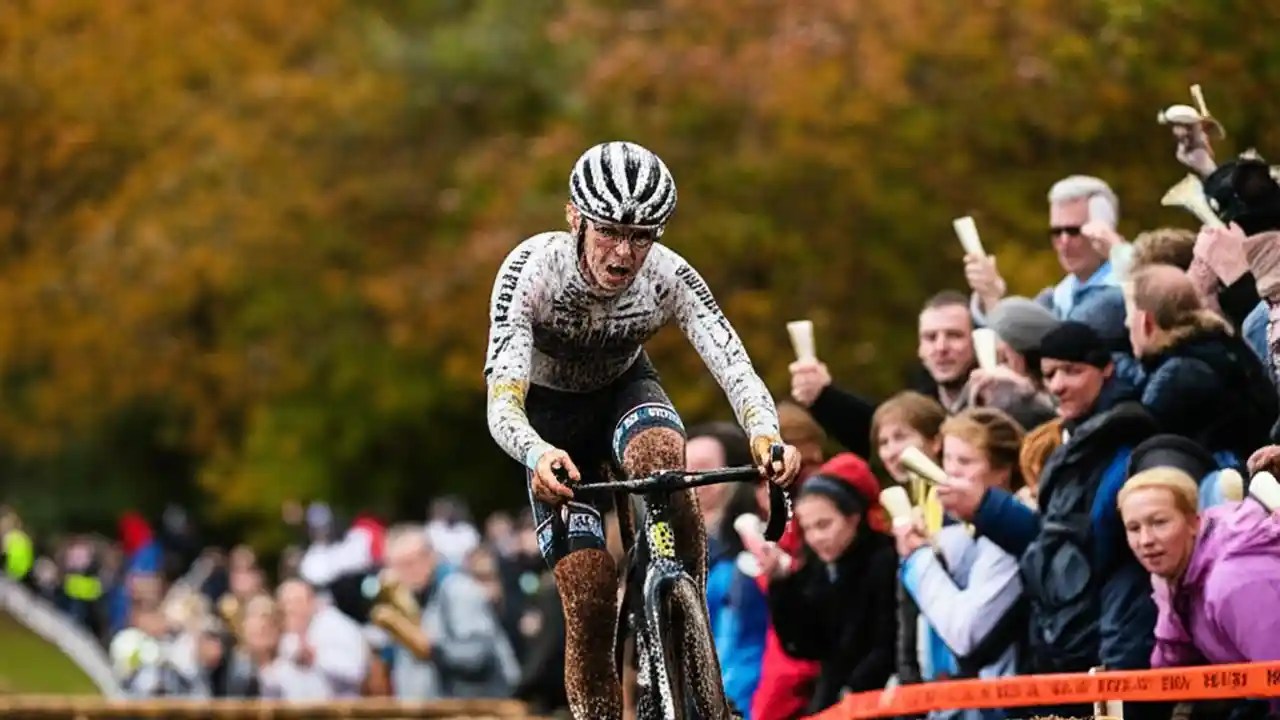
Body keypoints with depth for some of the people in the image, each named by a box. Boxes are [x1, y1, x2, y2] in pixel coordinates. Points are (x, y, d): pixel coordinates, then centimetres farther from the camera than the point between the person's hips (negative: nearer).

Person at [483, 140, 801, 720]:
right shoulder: (532, 270, -33)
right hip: (552, 415, -1)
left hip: (624, 389, 1)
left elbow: (733, 364, -36)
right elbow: (502, 403, -40)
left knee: (663, 458, -35)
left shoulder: (668, 276, -27)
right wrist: (537, 455, -63)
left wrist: (765, 434, -57)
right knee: (589, 598, -15)